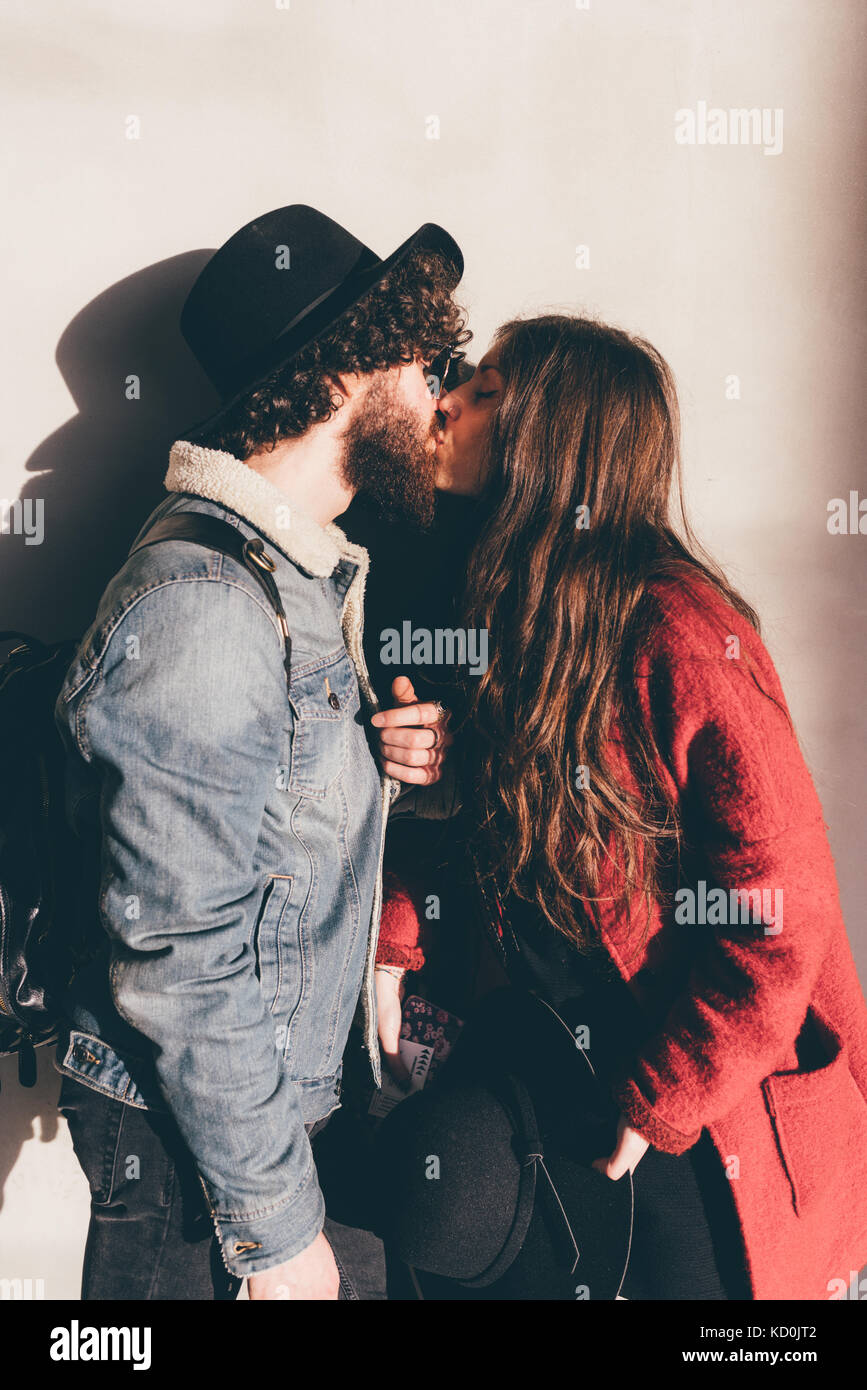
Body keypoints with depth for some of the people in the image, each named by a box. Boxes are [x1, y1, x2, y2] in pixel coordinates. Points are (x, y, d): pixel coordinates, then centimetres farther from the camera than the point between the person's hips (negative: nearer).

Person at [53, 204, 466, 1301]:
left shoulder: (303, 573, 6)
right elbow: (181, 962, -25)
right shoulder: (202, 605, -25)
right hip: (190, 1138, -8)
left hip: (285, 1096, 8)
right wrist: (274, 1226, -18)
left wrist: (387, 772, -5)